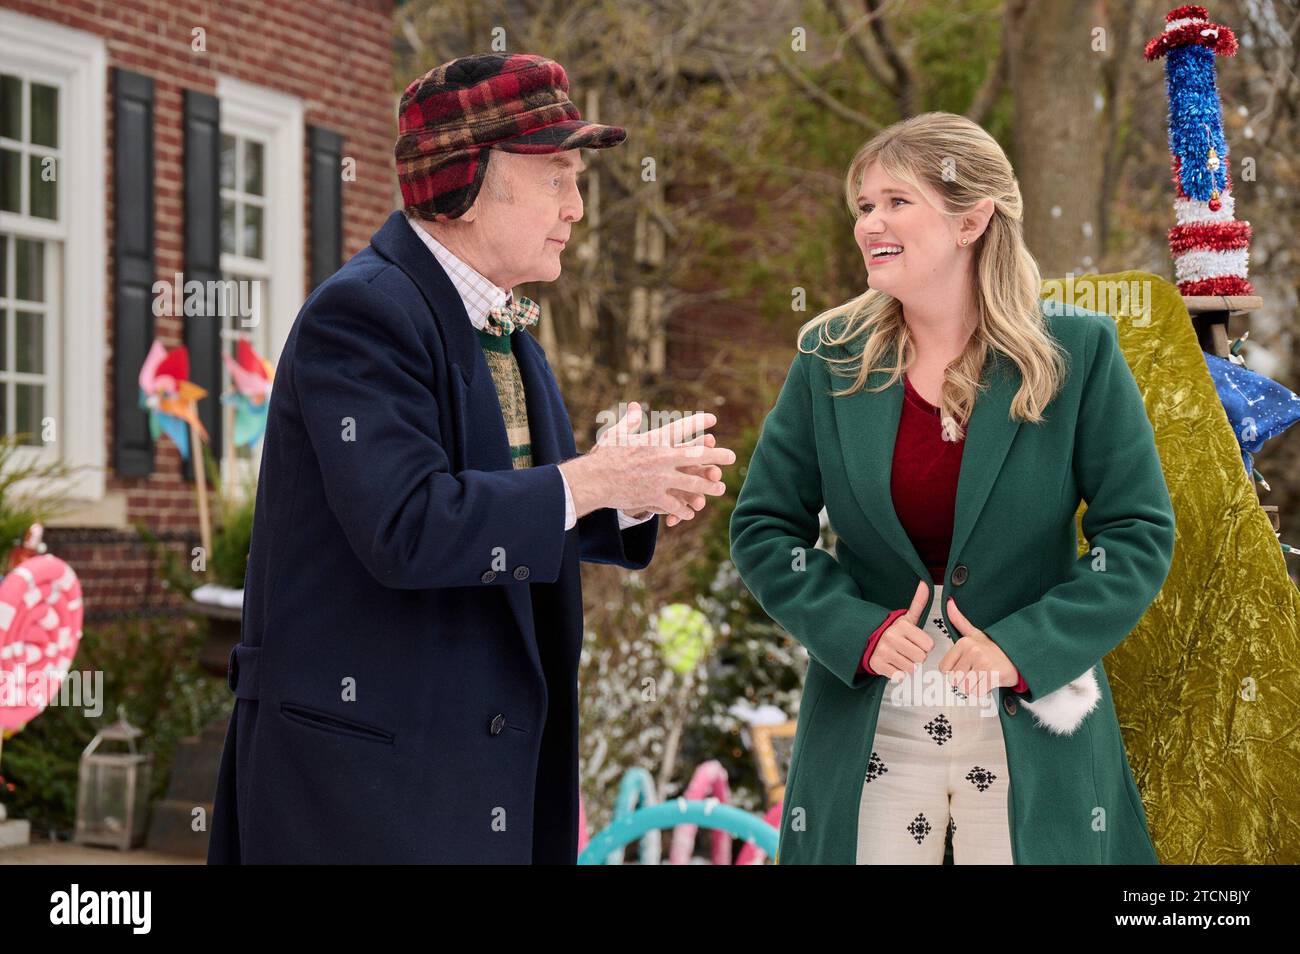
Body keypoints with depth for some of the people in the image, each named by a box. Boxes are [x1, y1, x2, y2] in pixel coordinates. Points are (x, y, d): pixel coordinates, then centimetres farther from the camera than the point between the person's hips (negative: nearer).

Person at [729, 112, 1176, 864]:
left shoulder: (1078, 353, -4)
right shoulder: (830, 359, 1)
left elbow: (1141, 534, -5)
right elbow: (763, 526, 4)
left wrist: (1023, 647, -16)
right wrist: (857, 630, -12)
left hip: (1032, 732, -1)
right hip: (869, 734, 2)